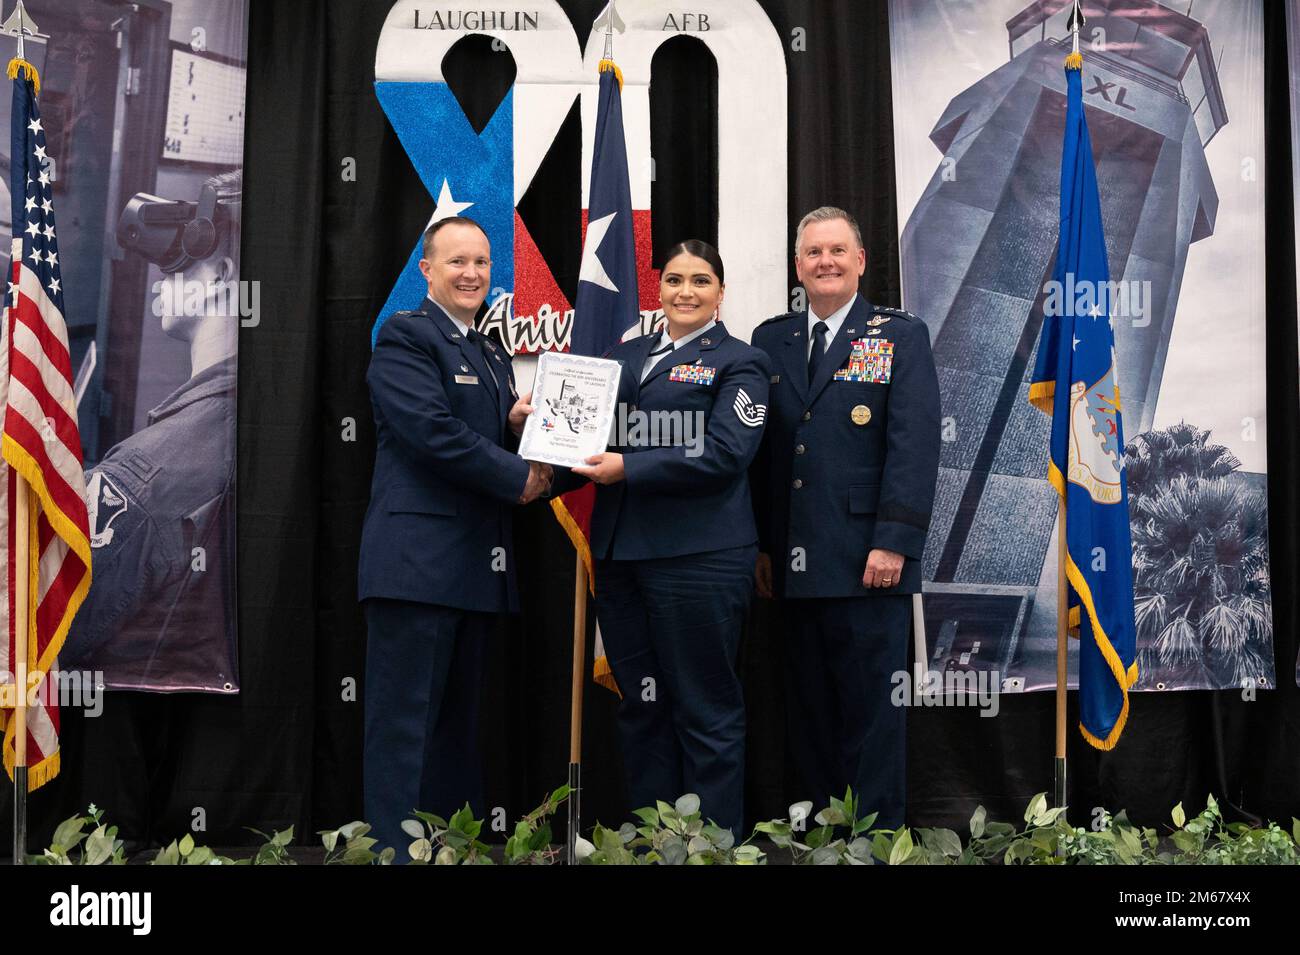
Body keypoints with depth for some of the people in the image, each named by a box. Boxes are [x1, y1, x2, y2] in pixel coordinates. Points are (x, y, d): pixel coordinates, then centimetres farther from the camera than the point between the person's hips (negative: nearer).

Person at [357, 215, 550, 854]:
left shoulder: (492, 355, 22)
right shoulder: (405, 336, -4)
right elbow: (433, 431, -16)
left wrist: (519, 425, 2)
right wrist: (518, 479, -10)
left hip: (475, 563, 9)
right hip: (418, 558, -8)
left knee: (457, 722, 13)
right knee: (405, 723, -5)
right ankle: (395, 850, -1)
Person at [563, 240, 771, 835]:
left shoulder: (739, 362, 0)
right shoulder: (625, 355, 17)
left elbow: (724, 454, -13)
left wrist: (627, 468, -17)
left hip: (699, 556, -6)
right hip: (620, 552, 6)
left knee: (705, 709, 2)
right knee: (641, 704, 13)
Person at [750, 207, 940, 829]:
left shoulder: (901, 336, 3)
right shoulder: (770, 341, 13)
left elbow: (915, 446, -7)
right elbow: (759, 449, 11)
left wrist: (894, 543, -15)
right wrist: (759, 546, 5)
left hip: (867, 563, -4)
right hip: (794, 564, 4)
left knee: (871, 707, 2)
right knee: (809, 710, 10)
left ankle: (875, 827, 14)